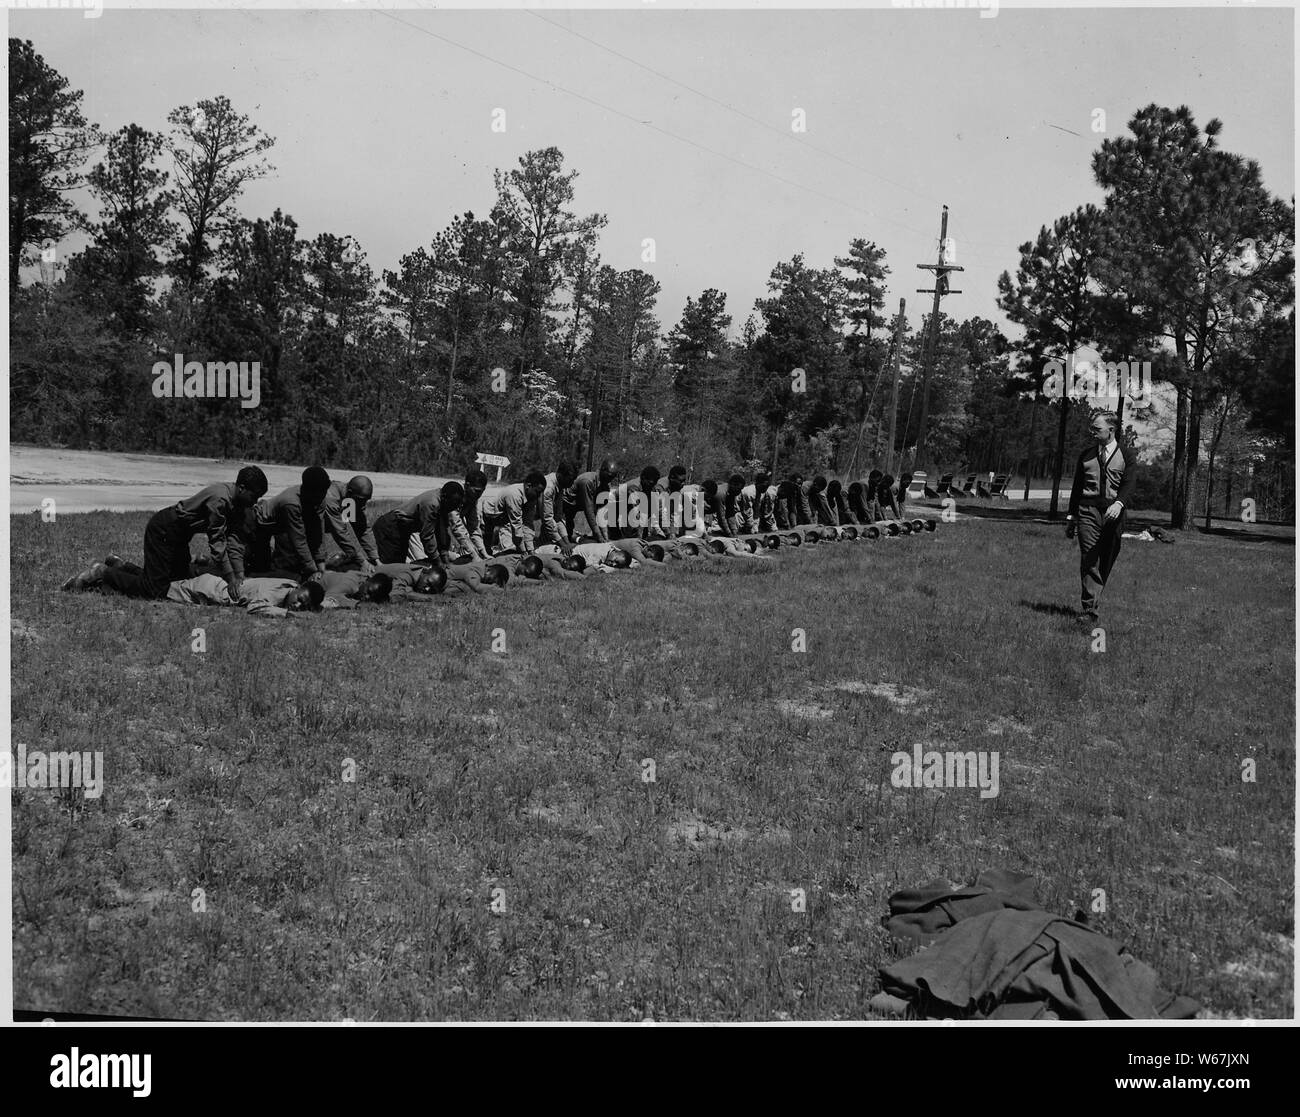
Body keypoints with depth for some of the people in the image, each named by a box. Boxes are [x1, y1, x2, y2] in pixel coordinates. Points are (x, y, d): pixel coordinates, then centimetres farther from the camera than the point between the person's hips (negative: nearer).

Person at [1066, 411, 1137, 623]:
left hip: (1113, 513, 0)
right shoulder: (1086, 455, 15)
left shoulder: (1126, 455, 7)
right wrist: (1071, 516, 14)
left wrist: (1119, 503, -26)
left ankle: (1092, 603, 17)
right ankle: (1087, 610, -14)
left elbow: (1129, 484, -6)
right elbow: (1077, 486, 18)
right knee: (1089, 562, -9)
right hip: (1088, 510, 1)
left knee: (1106, 563, 3)